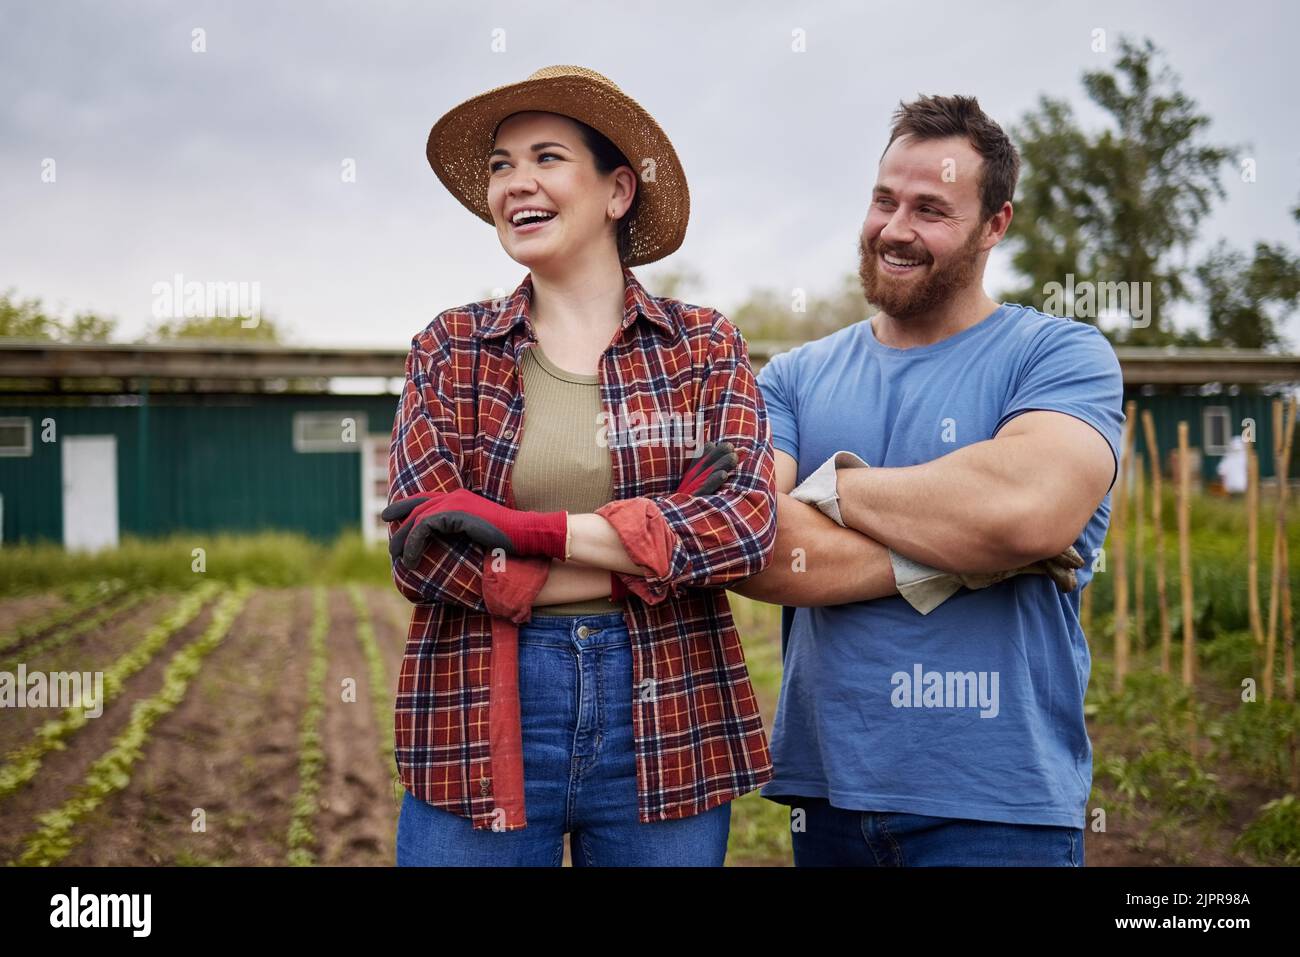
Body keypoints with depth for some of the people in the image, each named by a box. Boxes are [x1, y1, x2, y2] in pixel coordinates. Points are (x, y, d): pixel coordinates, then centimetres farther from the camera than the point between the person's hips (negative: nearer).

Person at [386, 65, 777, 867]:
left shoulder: (705, 346, 4)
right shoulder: (451, 350, 4)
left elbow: (746, 522, -10)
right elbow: (422, 552, -8)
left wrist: (525, 529, -17)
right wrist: (654, 532, -13)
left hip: (667, 719, 1)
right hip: (480, 719, 0)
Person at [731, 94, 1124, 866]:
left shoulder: (1061, 355, -4)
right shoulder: (794, 379, 6)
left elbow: (1026, 507, -23)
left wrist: (829, 486, -10)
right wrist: (953, 560, -16)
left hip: (996, 804, -3)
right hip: (823, 783, 4)